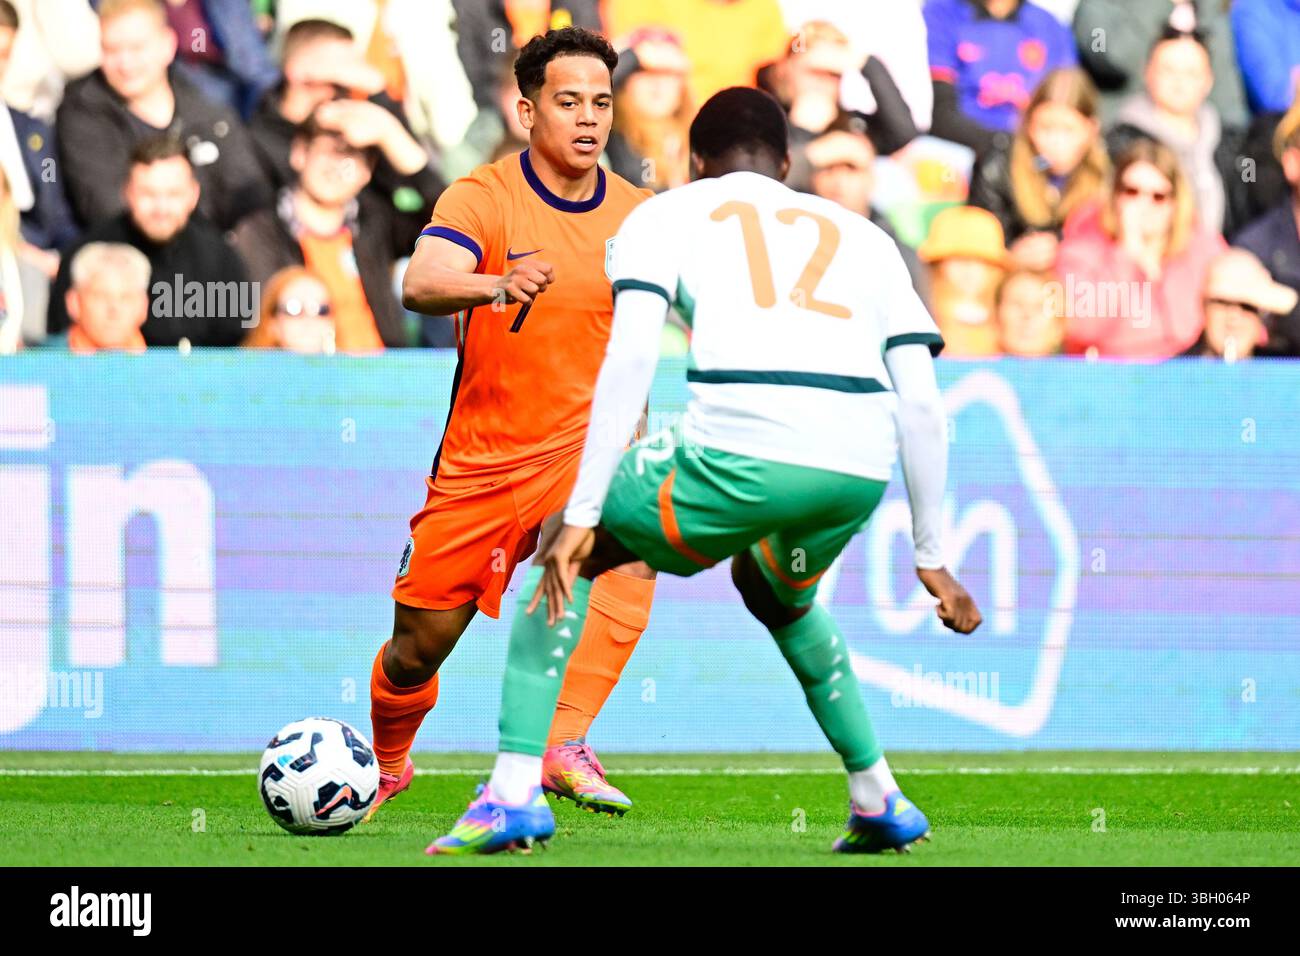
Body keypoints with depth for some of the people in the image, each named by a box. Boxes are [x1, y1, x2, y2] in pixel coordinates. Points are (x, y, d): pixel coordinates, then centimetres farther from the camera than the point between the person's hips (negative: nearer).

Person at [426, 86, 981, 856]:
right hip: (861, 473, 4)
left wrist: (582, 515, 1)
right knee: (776, 592, 39)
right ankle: (880, 802, 34)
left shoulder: (665, 216, 21)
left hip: (743, 454, -4)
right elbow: (922, 404, 22)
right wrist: (932, 558, 25)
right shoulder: (861, 236, 31)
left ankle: (514, 793, 8)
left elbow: (631, 358, 4)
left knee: (566, 552, 22)